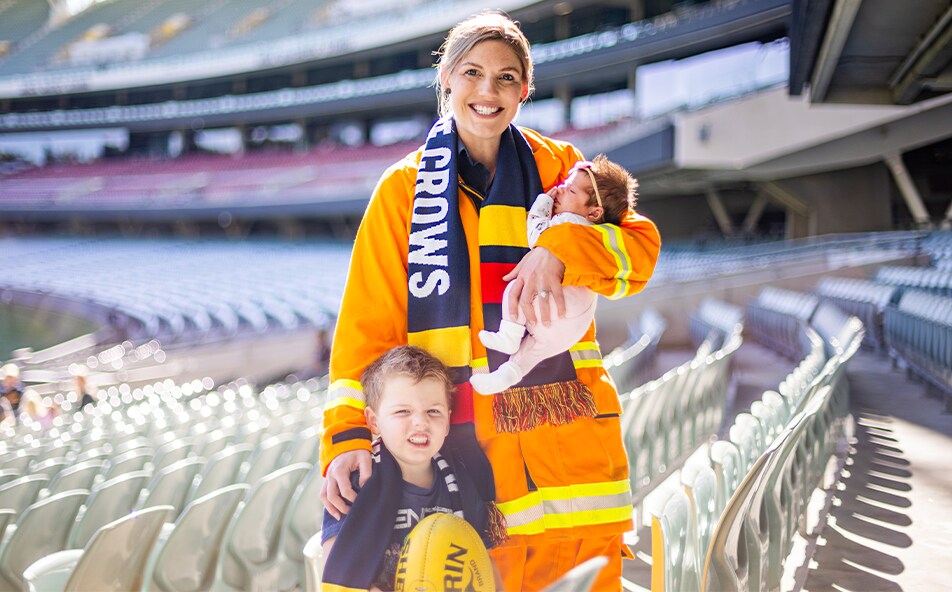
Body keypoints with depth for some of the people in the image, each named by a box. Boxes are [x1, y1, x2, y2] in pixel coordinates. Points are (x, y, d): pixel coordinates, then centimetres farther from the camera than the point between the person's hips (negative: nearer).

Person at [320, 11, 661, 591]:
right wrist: (349, 435, -6)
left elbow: (640, 248, 0)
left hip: (569, 433, 1)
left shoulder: (558, 166, 12)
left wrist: (559, 250, -19)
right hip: (466, 434, -1)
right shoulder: (404, 189, 9)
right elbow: (368, 324, 5)